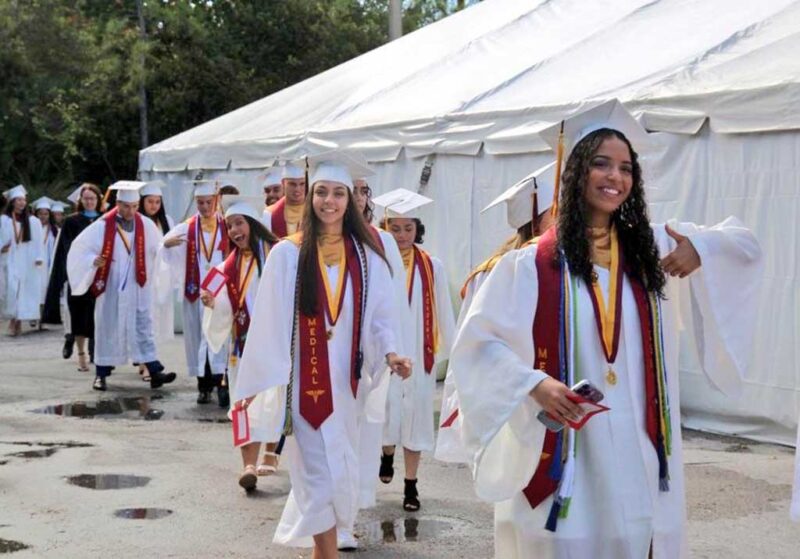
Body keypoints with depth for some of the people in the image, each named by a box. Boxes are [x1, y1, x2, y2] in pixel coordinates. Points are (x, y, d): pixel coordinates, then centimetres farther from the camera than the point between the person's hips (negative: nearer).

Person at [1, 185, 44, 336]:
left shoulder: (33, 221, 4)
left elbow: (38, 242, 3)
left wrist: (39, 258, -6)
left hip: (27, 263, 2)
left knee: (25, 290, 0)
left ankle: (19, 321, 7)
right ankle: (12, 320, -7)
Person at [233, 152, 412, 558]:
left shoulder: (366, 257, 2)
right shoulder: (287, 254, -7)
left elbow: (378, 316, 4)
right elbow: (269, 320, -4)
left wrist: (389, 353, -15)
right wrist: (255, 380, -2)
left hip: (346, 383, 4)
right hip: (303, 382, -4)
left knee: (341, 476, 14)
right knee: (322, 477, -5)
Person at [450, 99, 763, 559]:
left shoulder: (653, 248, 7)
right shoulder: (530, 265, -5)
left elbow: (745, 245, 12)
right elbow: (478, 342, -7)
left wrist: (703, 249, -9)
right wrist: (533, 384, -22)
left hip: (639, 452, 3)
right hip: (560, 454, -3)